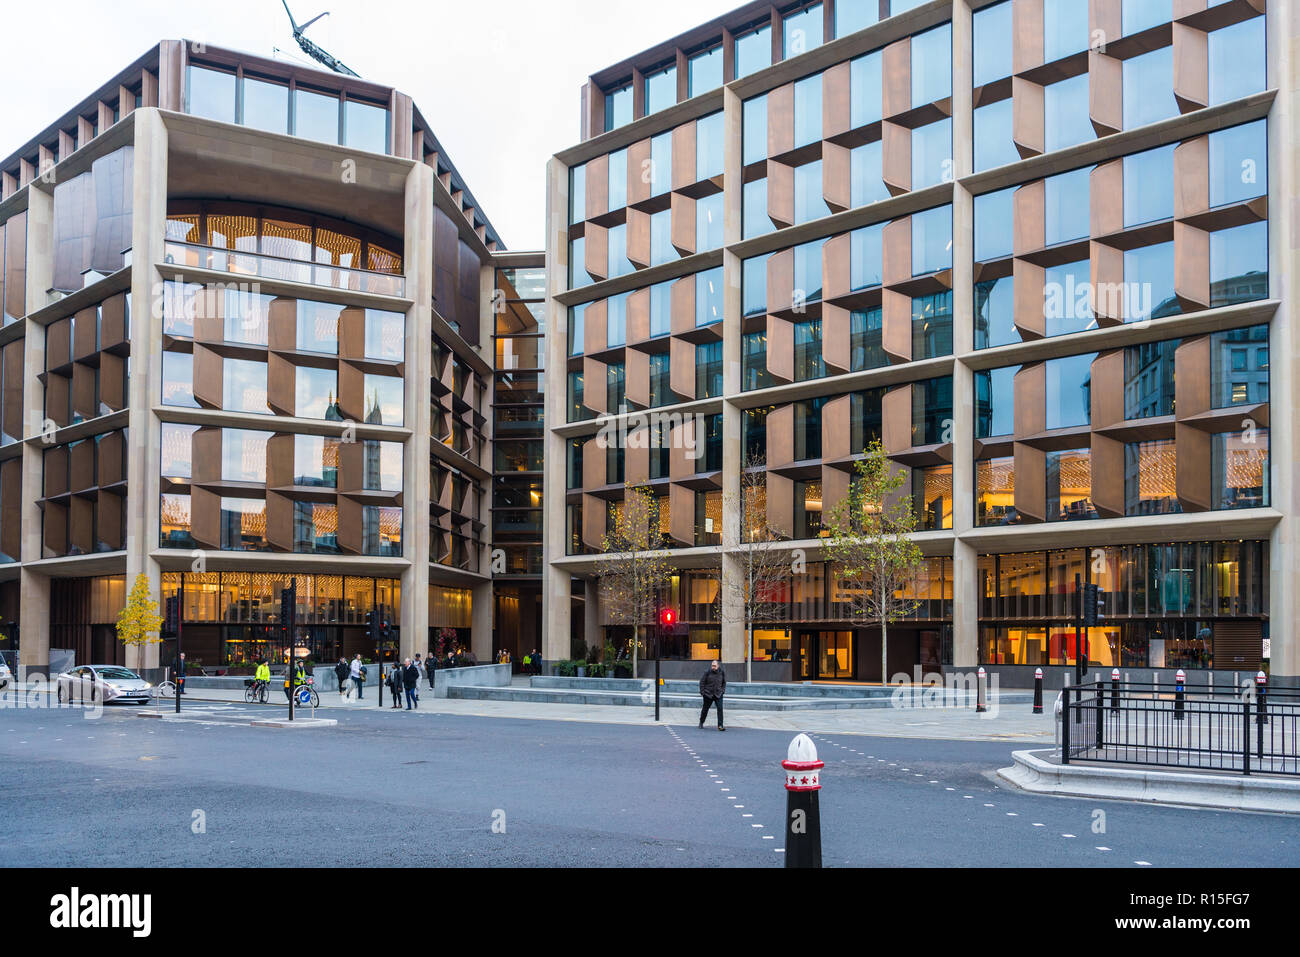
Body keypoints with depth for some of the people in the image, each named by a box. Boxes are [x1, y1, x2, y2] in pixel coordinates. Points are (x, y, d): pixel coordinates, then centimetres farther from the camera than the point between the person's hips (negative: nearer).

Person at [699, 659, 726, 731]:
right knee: (705, 709, 12)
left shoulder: (722, 673, 0)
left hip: (718, 695, 1)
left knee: (720, 709, -14)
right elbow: (702, 682, 1)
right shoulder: (707, 673, -7)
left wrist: (723, 690, 4)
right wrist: (702, 691, -5)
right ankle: (701, 722, 37)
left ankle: (720, 726, -14)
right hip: (708, 694, -1)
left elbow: (724, 682, 15)